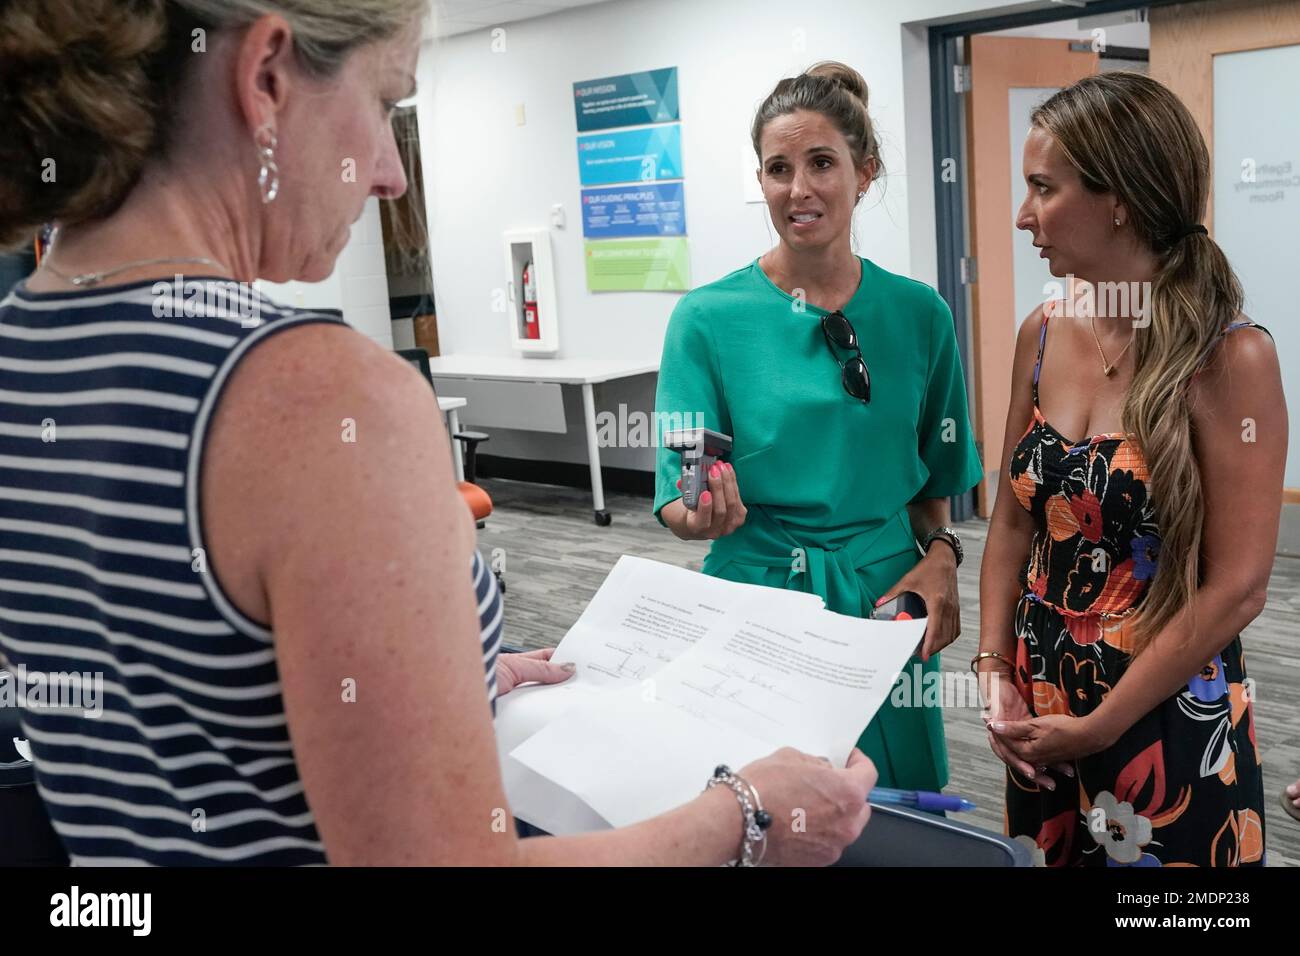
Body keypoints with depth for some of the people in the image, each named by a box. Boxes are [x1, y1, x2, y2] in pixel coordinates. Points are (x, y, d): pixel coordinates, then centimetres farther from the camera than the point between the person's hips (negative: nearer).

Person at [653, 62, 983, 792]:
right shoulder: (711, 317, -8)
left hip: (888, 601, 3)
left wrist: (940, 554, -6)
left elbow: (937, 472, 11)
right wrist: (703, 514, -30)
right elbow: (678, 498, -9)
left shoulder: (918, 313, 0)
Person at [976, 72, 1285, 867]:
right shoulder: (1044, 334, -1)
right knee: (1042, 857, 21)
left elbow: (1235, 591, -16)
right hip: (1041, 716, 5)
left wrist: (1099, 727, -13)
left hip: (1169, 727, -5)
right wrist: (996, 673, -3)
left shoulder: (1230, 358, -17)